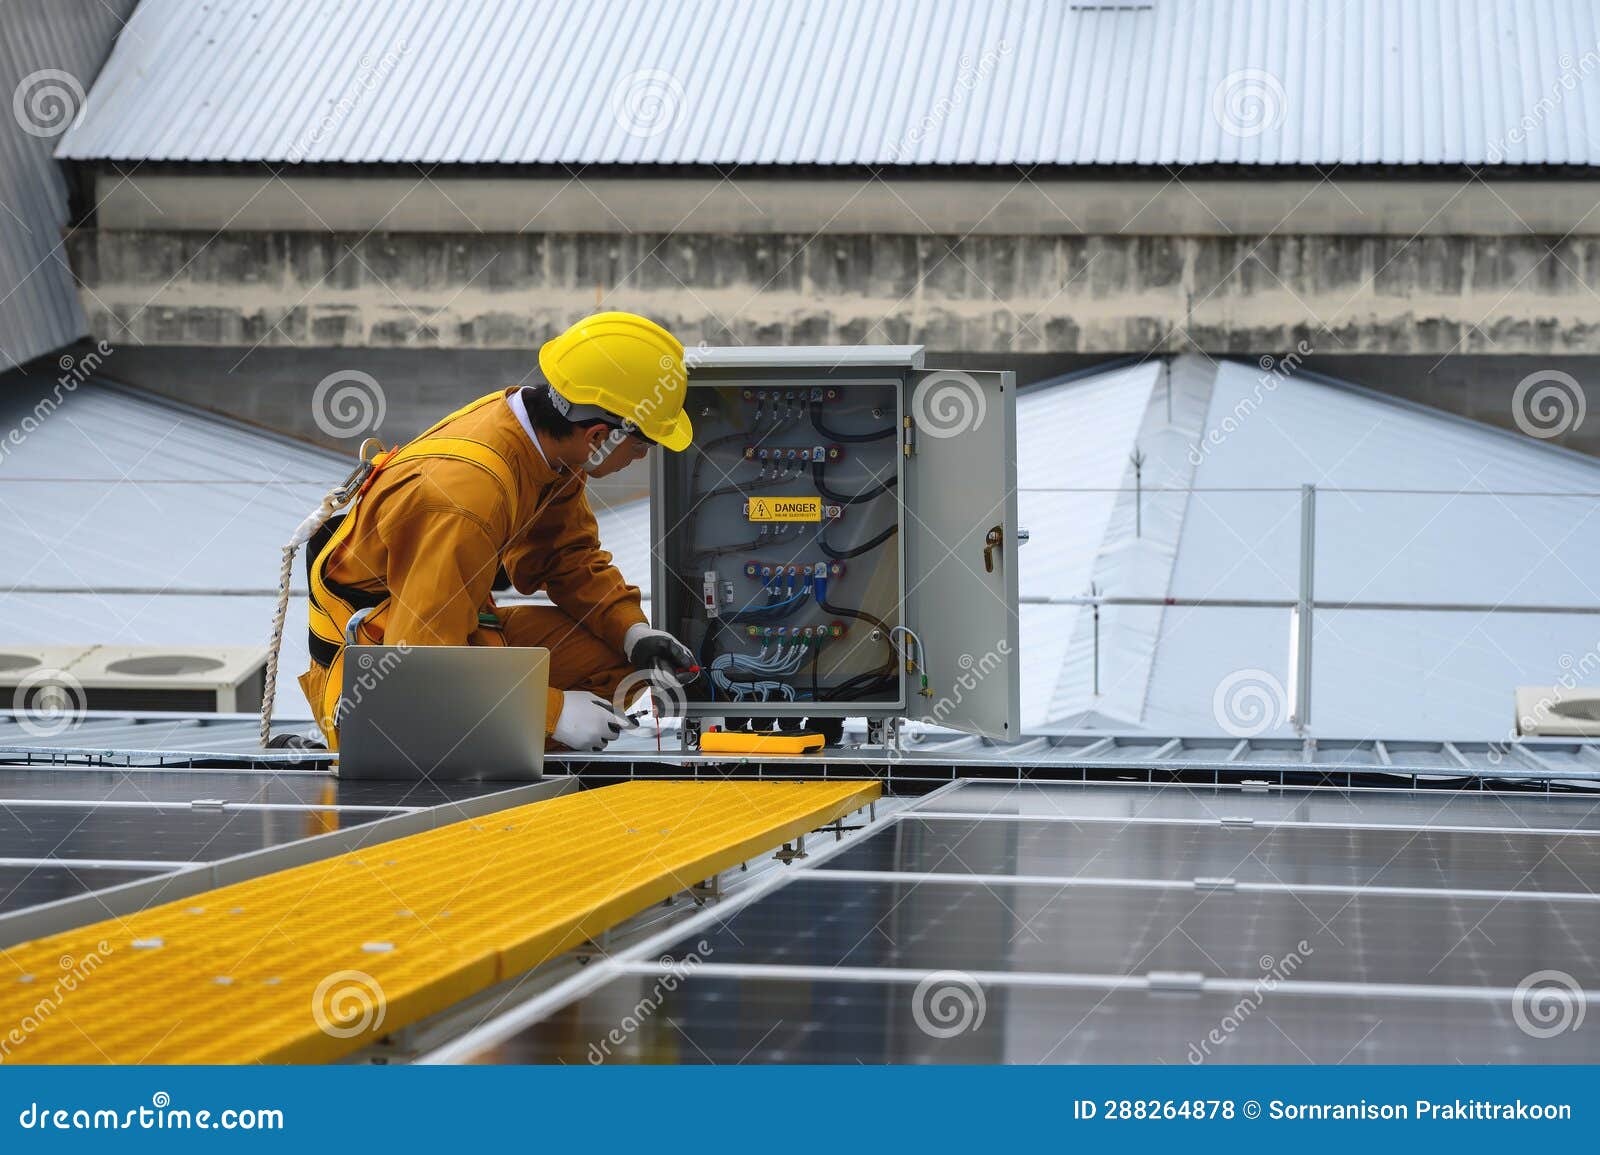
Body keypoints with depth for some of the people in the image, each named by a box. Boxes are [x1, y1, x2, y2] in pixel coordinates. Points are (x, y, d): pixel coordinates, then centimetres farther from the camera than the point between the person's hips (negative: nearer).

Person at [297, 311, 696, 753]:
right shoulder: (468, 493, -34)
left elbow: (570, 555, 12)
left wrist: (633, 631, -4)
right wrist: (553, 712, -28)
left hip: (455, 630, 9)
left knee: (614, 655, -4)